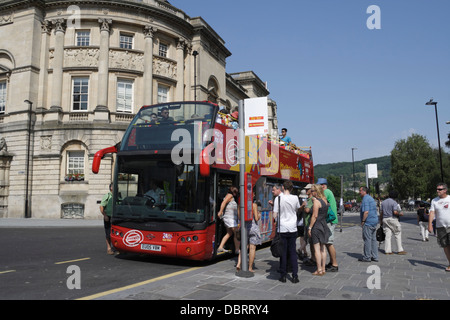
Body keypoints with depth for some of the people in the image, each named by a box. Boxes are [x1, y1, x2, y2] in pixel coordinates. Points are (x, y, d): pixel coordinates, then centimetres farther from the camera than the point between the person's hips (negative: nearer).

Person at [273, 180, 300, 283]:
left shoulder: (278, 198, -10)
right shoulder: (295, 198, -2)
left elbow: (275, 215, -9)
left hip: (282, 228, -2)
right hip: (293, 228, 2)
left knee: (283, 252, 6)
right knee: (293, 252, 10)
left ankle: (283, 275, 12)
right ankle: (295, 276, 8)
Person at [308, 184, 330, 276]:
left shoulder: (316, 201, -14)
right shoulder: (324, 200, 9)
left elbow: (315, 216, -18)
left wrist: (310, 227, -13)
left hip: (316, 226, -8)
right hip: (324, 225, 8)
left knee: (317, 249, -3)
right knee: (323, 248, 12)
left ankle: (319, 270, 0)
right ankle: (323, 268, 17)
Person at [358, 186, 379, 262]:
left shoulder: (365, 199, -14)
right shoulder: (371, 198, 18)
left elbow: (366, 212, -23)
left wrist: (363, 221, -15)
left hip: (368, 222, -10)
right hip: (374, 221, 10)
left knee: (367, 239, -3)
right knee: (373, 239, 12)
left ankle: (367, 257, 2)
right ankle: (375, 257, 15)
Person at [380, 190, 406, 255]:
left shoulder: (383, 202, 9)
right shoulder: (394, 202, -8)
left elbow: (381, 213, 9)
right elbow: (395, 212, -19)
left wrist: (381, 221, 16)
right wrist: (400, 213, 1)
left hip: (385, 219, 5)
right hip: (393, 219, -5)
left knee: (387, 235, 4)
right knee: (398, 235, 5)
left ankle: (387, 251, 1)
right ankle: (400, 250, 7)